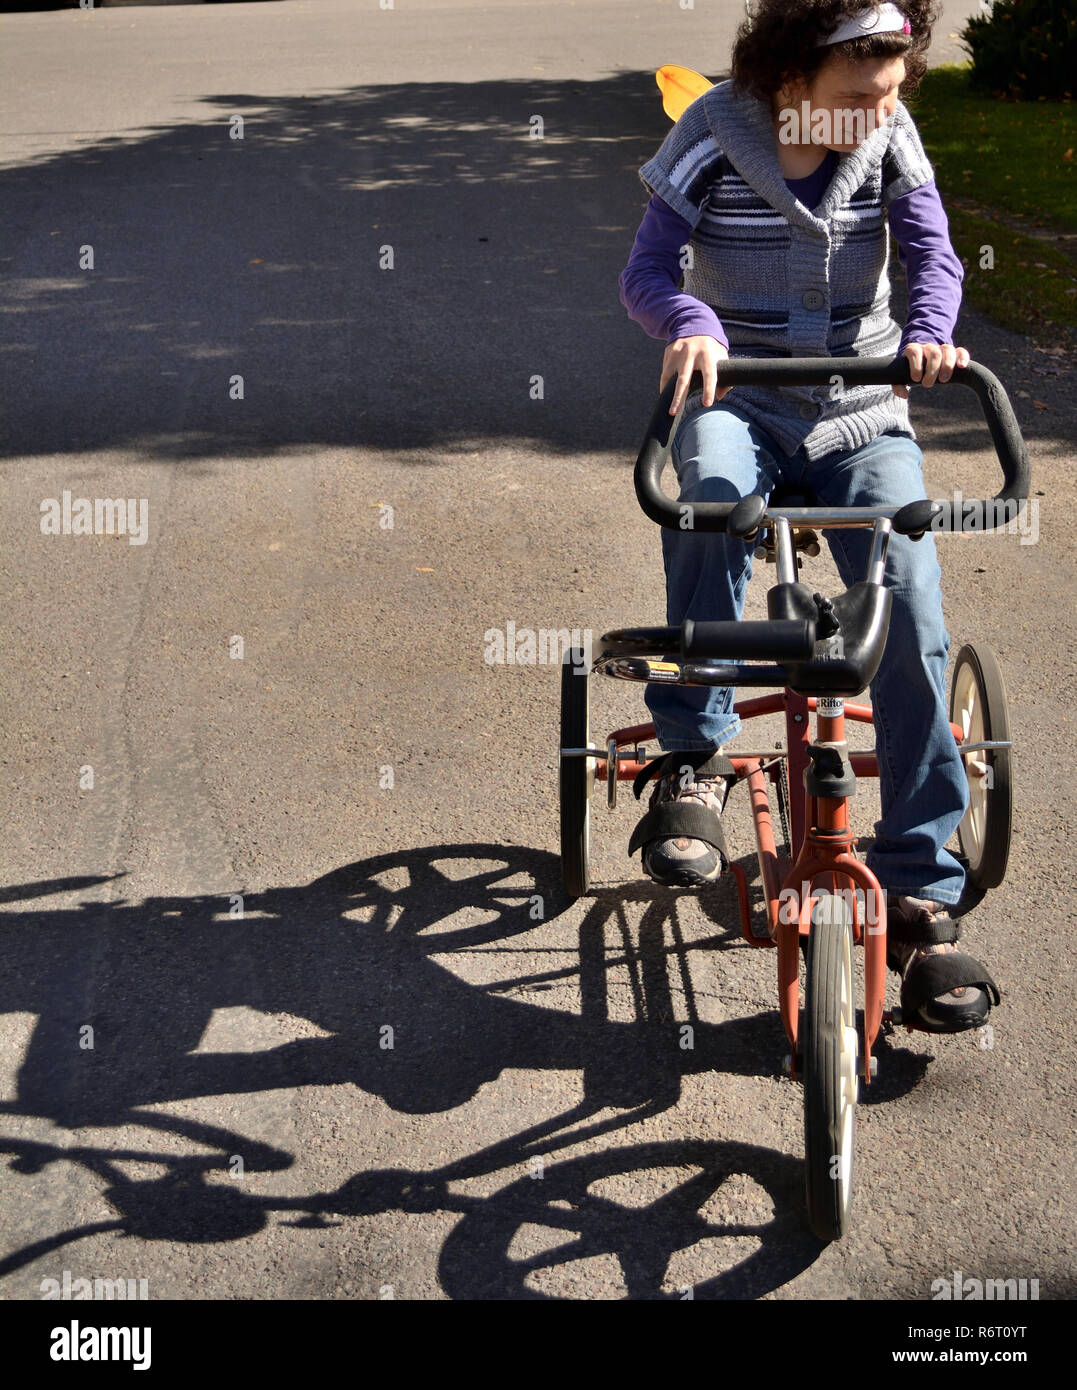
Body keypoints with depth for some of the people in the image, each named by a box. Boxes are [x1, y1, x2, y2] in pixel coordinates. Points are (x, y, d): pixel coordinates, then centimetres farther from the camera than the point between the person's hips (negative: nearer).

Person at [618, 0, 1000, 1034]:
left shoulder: (889, 141, -1)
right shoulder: (716, 135, -7)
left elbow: (932, 250, -10)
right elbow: (648, 268, -14)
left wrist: (929, 330, -33)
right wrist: (691, 325, -38)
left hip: (860, 411, 2)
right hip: (740, 396, -2)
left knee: (912, 610, -20)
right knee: (712, 487, -40)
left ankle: (919, 893, -10)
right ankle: (693, 762, -26)